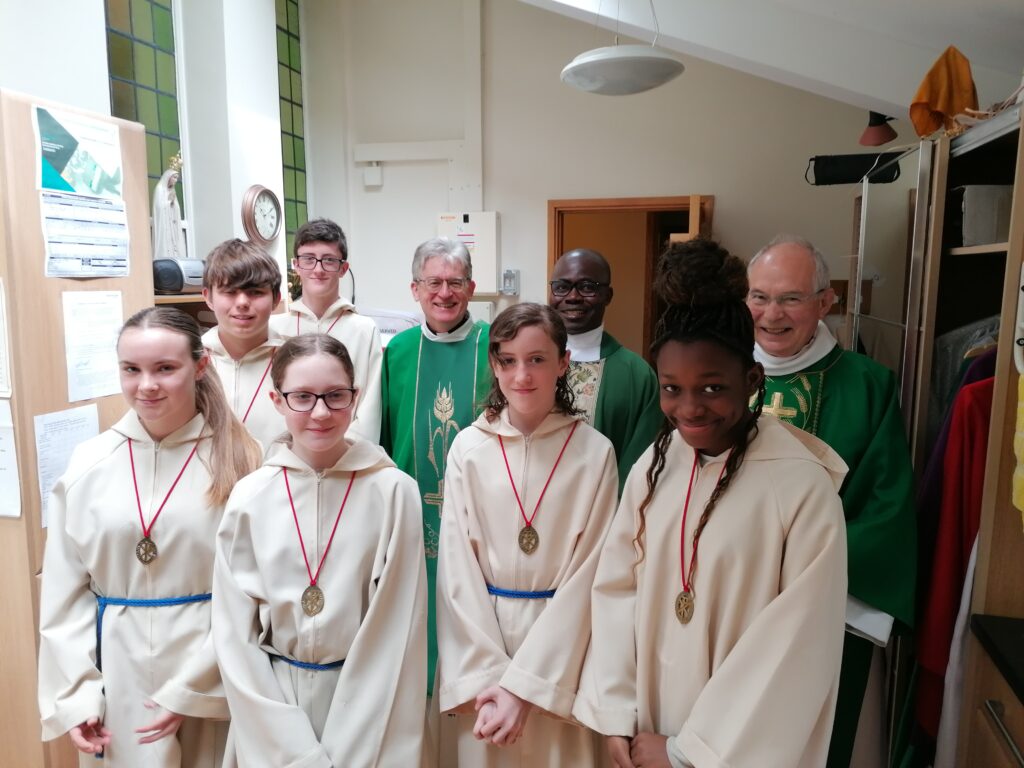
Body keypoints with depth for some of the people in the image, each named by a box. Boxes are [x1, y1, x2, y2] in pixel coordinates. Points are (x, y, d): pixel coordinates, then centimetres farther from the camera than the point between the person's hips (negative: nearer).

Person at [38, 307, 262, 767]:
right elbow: (64, 593, 2)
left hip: (212, 671, -2)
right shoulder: (87, 464, -3)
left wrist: (191, 688, -10)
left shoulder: (238, 462, -11)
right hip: (118, 669, 2)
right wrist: (75, 693, -1)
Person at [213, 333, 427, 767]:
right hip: (268, 704, 2)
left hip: (366, 697, -1)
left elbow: (397, 631, -10)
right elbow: (235, 635, -4)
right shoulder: (250, 498, -8)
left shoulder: (393, 492, -14)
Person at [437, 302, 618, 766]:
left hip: (561, 650, -1)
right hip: (480, 636, 1)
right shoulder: (469, 448, -5)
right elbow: (456, 568, -4)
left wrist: (524, 683, -13)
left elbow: (587, 573, -9)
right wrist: (484, 677, -11)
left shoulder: (594, 452, -9)